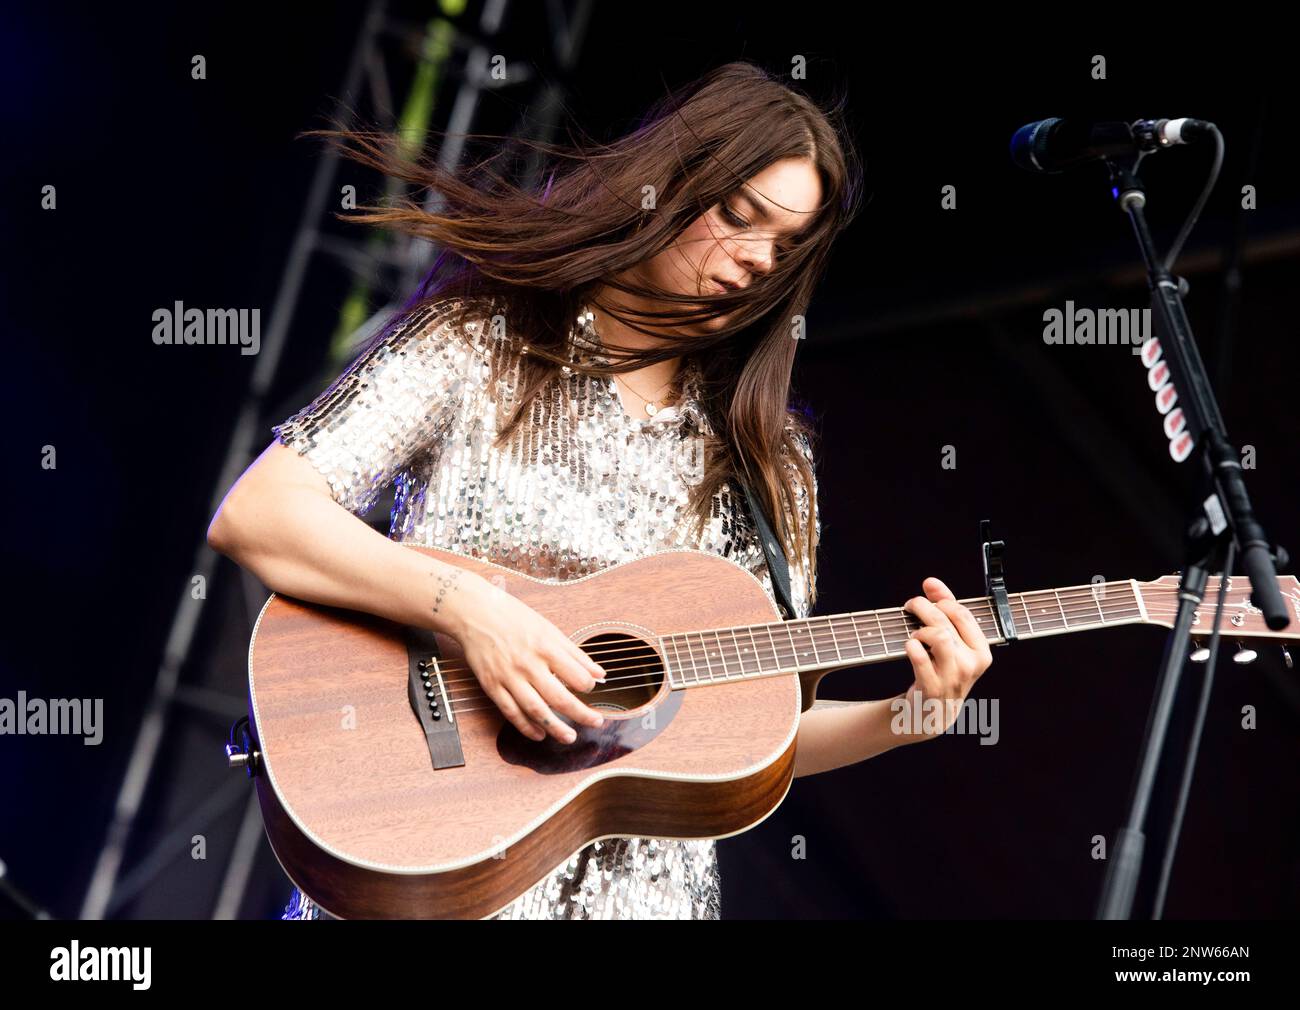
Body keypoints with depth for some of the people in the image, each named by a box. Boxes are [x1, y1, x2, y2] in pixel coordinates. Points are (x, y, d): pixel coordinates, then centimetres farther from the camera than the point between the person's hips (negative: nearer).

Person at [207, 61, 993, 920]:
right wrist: (469, 607, -20)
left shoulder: (765, 463, 11)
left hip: (638, 879, 3)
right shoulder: (475, 342, 2)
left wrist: (906, 716, -6)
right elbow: (251, 516, -10)